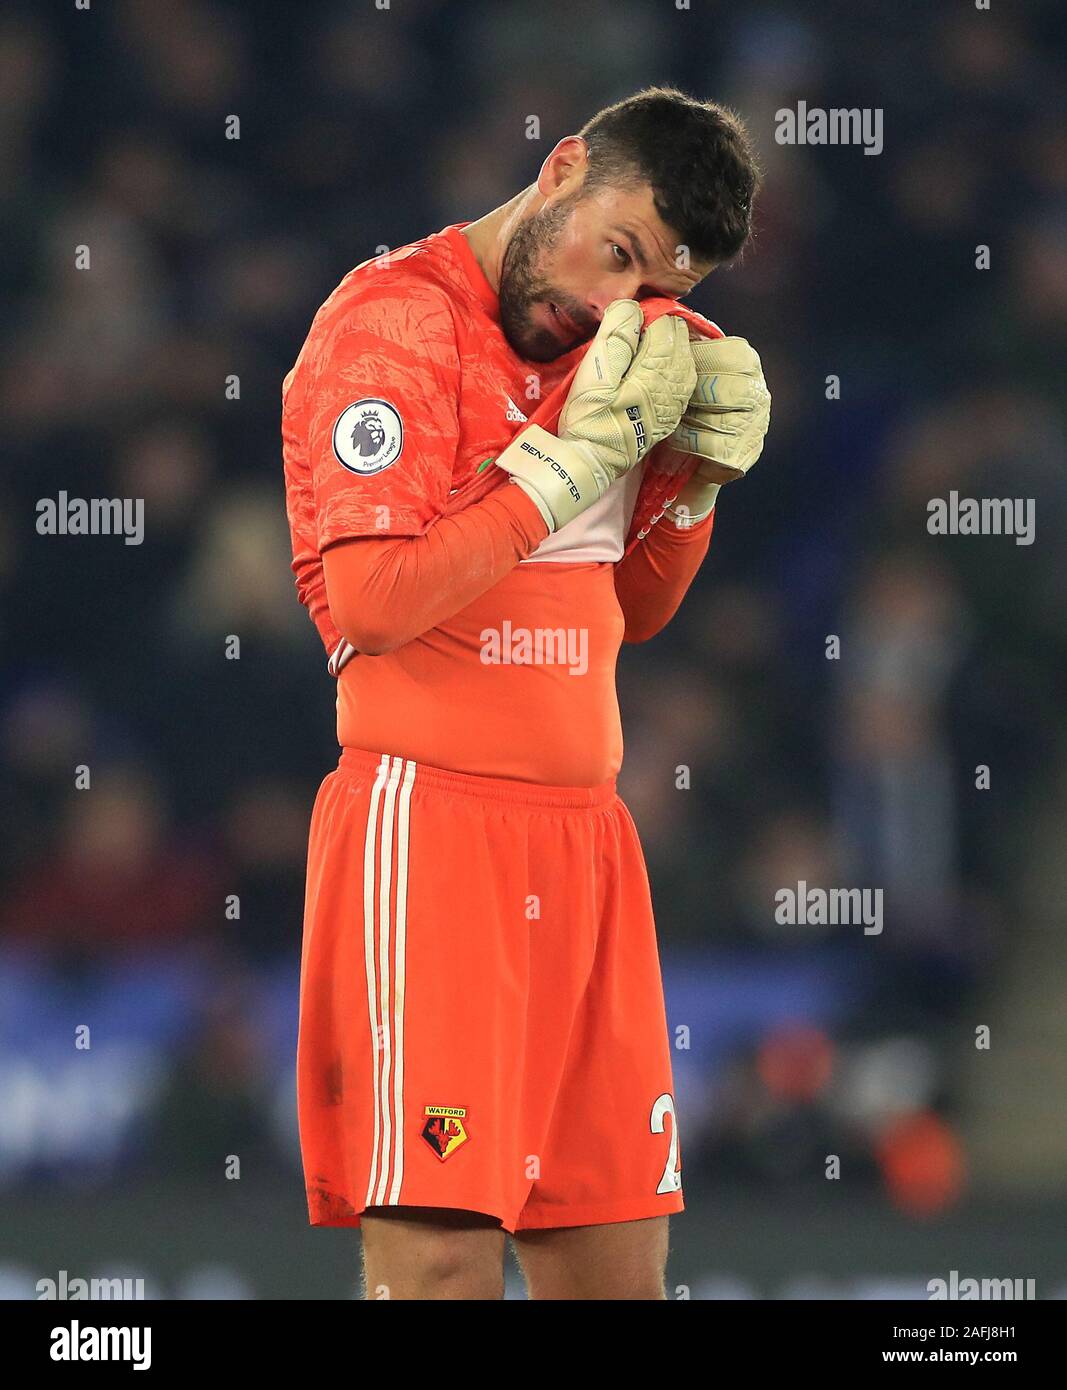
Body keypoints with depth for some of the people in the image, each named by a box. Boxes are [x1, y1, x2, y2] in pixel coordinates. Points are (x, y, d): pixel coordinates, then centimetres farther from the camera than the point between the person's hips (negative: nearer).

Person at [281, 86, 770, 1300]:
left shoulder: (605, 339, 15)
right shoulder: (395, 320, -8)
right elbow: (373, 598, -19)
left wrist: (691, 470, 4)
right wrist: (578, 450, -15)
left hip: (582, 835, 7)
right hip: (429, 822, -7)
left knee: (615, 1261, 4)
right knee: (441, 1257, -12)